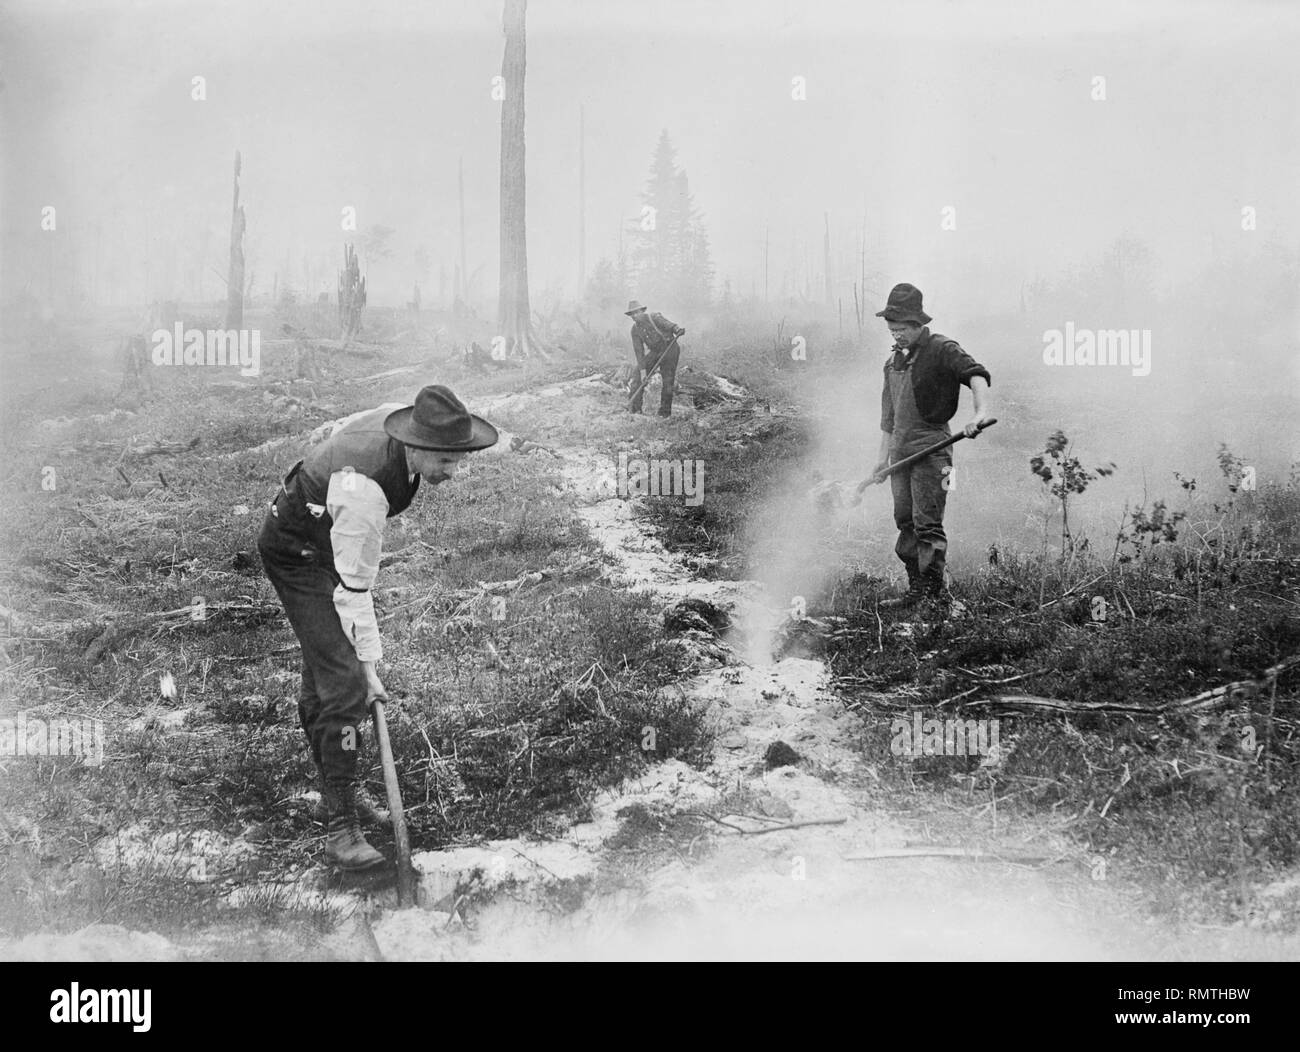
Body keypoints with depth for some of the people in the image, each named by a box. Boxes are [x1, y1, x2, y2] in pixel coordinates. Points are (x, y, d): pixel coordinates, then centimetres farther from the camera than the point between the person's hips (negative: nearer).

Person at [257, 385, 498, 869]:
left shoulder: (395, 417, -15)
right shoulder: (363, 489, -39)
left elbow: (345, 430, 9)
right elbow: (353, 585, -32)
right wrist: (369, 662, -26)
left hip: (327, 534, 9)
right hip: (297, 551, -9)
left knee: (323, 668, 20)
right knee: (345, 680, -17)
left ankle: (337, 783, 35)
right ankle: (341, 828, -17)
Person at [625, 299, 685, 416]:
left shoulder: (654, 318, -17)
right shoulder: (635, 329, -2)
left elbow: (670, 325, -24)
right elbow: (639, 351, -3)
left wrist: (678, 330, -49)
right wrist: (643, 370, -9)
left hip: (669, 350, -5)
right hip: (654, 352, 5)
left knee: (667, 382, -8)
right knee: (638, 377, -5)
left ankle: (665, 412, 4)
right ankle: (636, 410, 1)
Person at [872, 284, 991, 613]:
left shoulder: (941, 349, -5)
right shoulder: (893, 362, 18)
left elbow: (976, 375, -20)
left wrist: (980, 412, -38)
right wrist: (884, 458, 20)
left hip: (931, 448, -8)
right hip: (901, 452, 8)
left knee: (927, 524, -11)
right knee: (904, 521, 9)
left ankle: (937, 594, -8)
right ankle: (916, 589, 17)